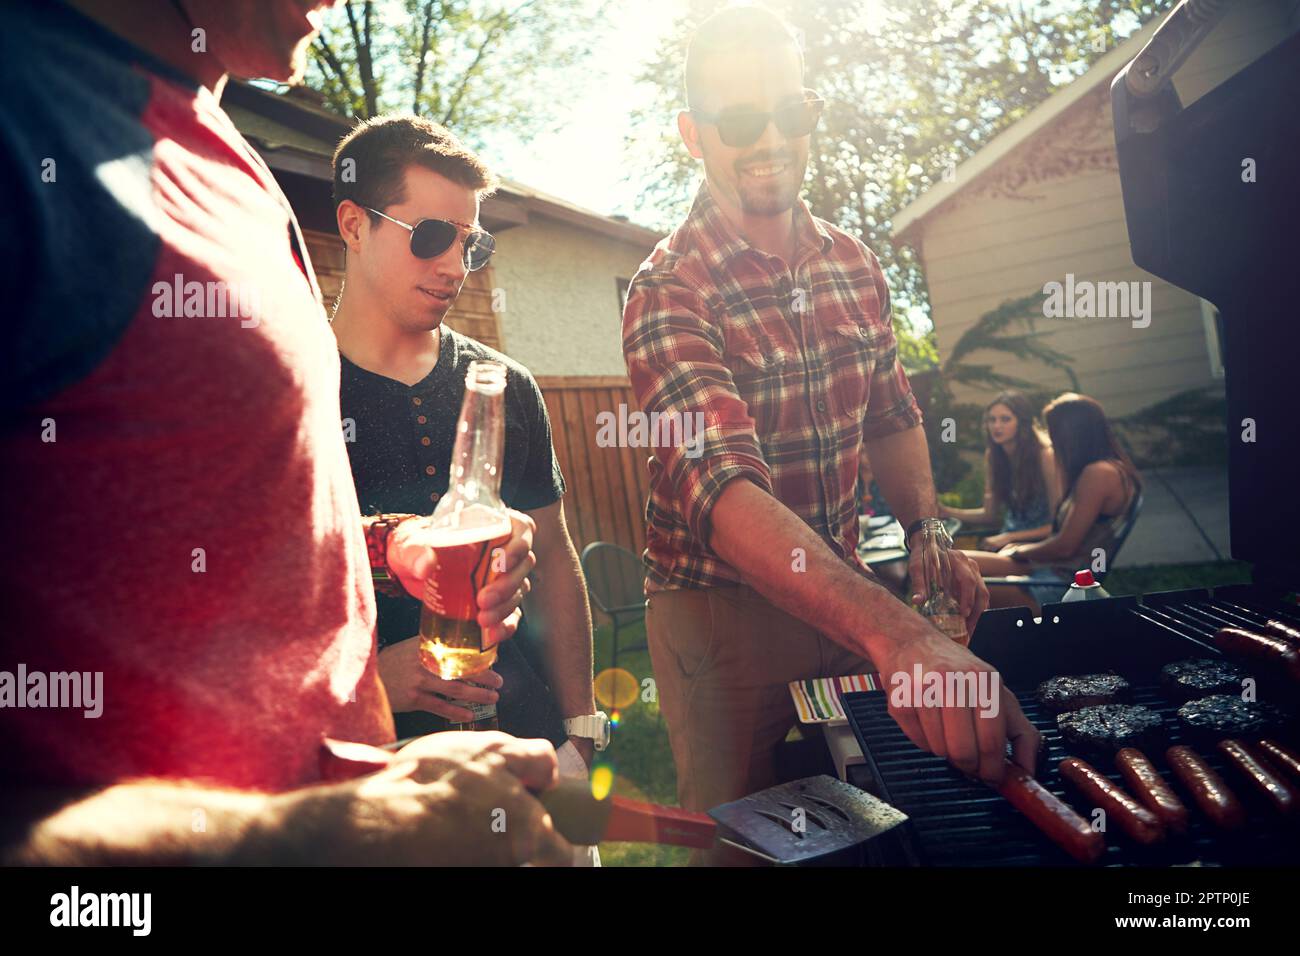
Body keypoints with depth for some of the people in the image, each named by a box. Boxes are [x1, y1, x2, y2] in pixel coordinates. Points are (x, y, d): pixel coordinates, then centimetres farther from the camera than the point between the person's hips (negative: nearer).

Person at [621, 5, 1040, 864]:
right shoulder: (670, 291, -21)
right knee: (744, 844, 10)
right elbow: (721, 486, -35)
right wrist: (894, 631, -47)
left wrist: (927, 535, -1)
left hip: (846, 596, 6)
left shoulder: (855, 264, 1)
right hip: (720, 610, -5)